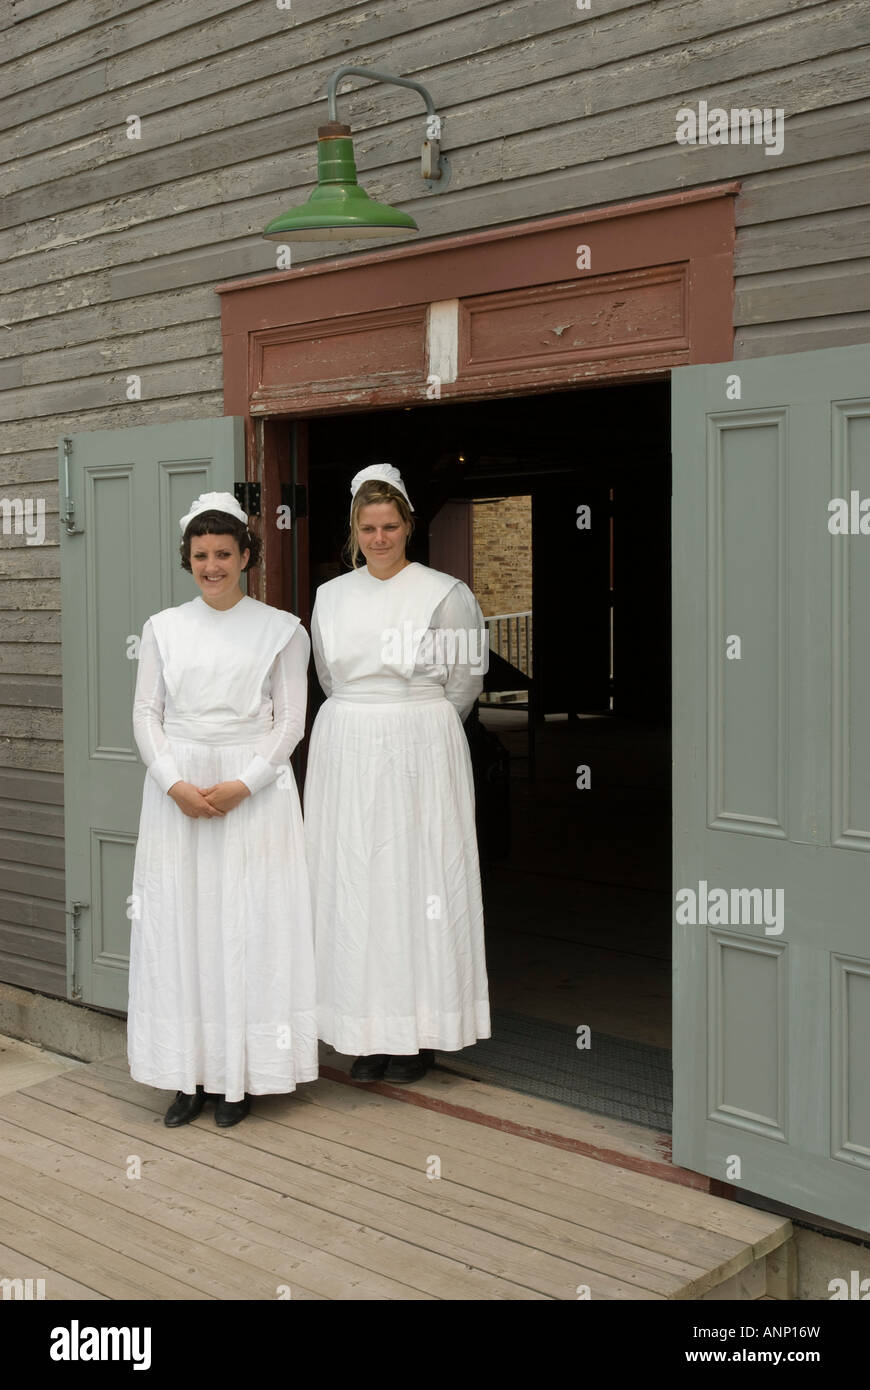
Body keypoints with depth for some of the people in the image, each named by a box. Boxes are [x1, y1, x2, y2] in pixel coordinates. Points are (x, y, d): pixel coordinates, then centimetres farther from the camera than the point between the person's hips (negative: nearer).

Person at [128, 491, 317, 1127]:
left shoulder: (281, 629, 1)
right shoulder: (164, 627, 8)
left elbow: (290, 721, -1)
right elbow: (147, 714, 6)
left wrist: (243, 785, -13)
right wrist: (175, 784, -9)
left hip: (255, 789, -2)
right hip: (177, 791, 3)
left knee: (249, 926, 0)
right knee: (178, 924, 3)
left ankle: (241, 1075, 10)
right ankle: (191, 1074, 12)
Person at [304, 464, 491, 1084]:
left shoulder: (445, 593, -5)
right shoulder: (331, 596, 9)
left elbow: (465, 679, 1)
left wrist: (418, 726, 9)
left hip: (419, 753, -4)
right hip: (346, 753, 4)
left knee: (417, 880, -1)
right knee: (354, 885, 4)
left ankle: (421, 1032, 10)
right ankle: (371, 1034, 13)